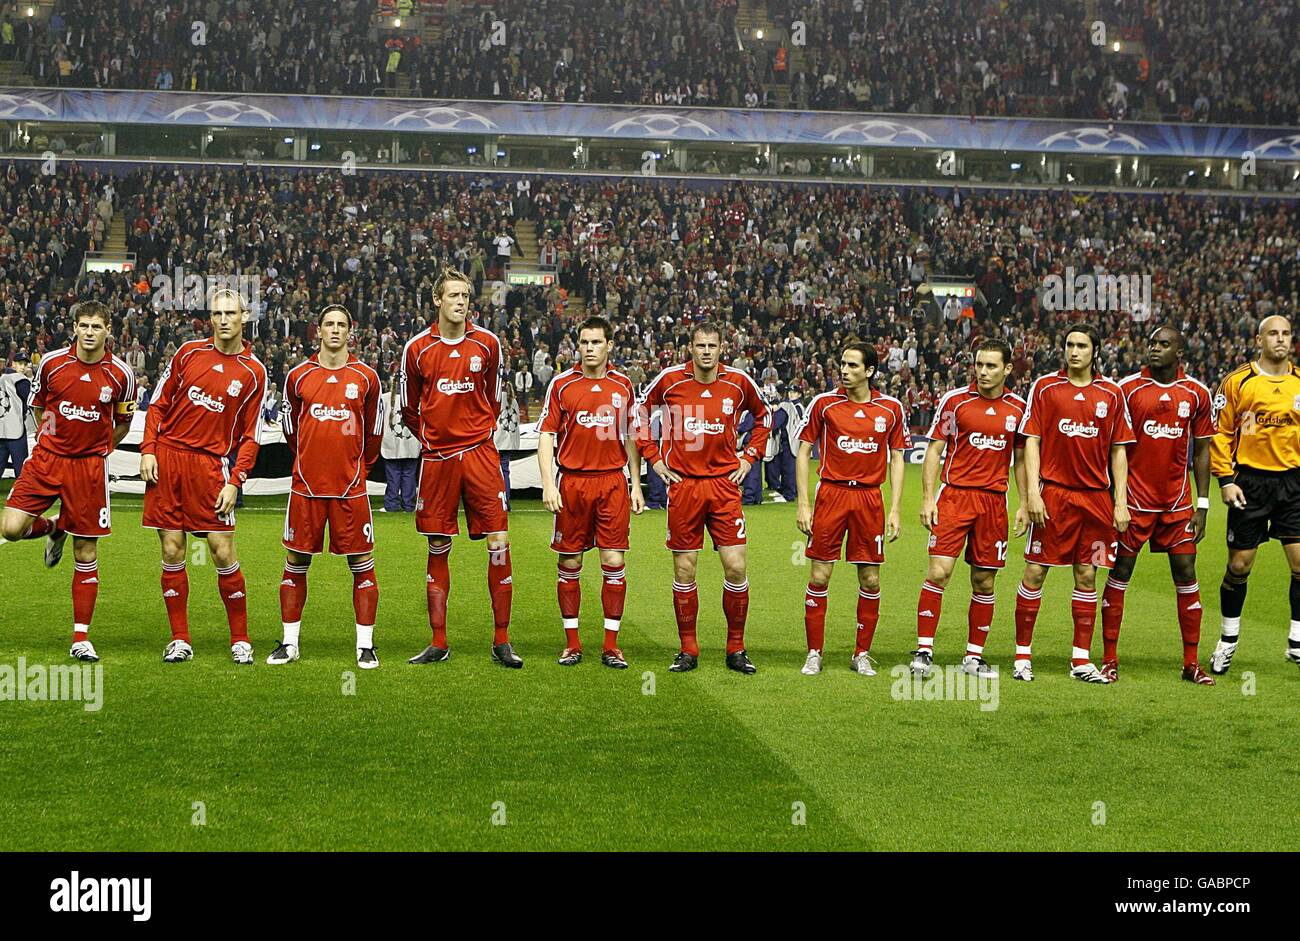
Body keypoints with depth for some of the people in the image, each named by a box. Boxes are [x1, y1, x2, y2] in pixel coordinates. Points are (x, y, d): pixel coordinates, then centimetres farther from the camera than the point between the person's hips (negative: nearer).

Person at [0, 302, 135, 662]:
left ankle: (80, 638, 8)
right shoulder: (51, 362, -2)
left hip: (90, 465, -1)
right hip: (47, 459, 1)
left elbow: (123, 422, 12)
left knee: (86, 554, 0)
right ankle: (53, 528, 22)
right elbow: (37, 406, 15)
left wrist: (99, 448, 7)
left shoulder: (121, 374, -3)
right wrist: (49, 437, 10)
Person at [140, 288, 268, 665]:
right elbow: (158, 404, 11)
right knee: (172, 552, 2)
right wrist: (148, 450, 0)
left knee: (223, 552, -5)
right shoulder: (189, 352, 7)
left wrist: (235, 482, -6)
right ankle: (179, 640, 12)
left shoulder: (253, 372, 3)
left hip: (209, 463, -2)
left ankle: (240, 640, 8)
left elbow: (250, 436, 3)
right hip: (166, 457, 2)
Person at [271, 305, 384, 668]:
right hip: (306, 485, 1)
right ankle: (289, 642, 17)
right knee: (296, 563, 6)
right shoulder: (299, 375, 5)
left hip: (350, 488, -1)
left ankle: (365, 645, 9)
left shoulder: (366, 377, 3)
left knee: (362, 565, 0)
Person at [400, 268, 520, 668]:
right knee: (437, 549, 5)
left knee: (499, 542, -6)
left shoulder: (487, 343, 3)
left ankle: (501, 641, 3)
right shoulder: (417, 348, 2)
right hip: (437, 456, 0)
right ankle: (438, 643, 15)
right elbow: (408, 406, 15)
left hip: (480, 453, 0)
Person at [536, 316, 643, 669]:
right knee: (569, 564, 4)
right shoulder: (561, 384, 2)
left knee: (614, 562, -1)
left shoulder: (623, 385, 8)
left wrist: (636, 485, 10)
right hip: (571, 480, -1)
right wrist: (548, 484, -8)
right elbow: (546, 435, 1)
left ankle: (611, 645, 7)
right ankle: (572, 642, 15)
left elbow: (631, 439, 14)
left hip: (613, 481, 1)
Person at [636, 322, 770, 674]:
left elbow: (763, 416, 19)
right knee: (684, 571, 3)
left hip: (725, 485, 1)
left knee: (736, 567, -4)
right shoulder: (670, 379, -3)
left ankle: (736, 649, 10)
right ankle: (688, 651, 15)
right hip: (683, 485, 0)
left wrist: (749, 457, 10)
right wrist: (653, 457, 7)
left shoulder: (738, 382, 1)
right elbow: (641, 410, 14)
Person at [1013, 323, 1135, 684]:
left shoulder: (1111, 393, 8)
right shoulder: (1045, 386, 2)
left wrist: (1121, 501, 3)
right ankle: (1022, 656, 8)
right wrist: (1032, 492, -9)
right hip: (1053, 492, -2)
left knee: (1087, 576, 5)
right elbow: (1031, 441, 0)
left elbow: (1118, 450, 10)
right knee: (1035, 572, -2)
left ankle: (1081, 661, 12)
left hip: (1096, 496, 2)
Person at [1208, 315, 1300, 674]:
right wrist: (1225, 480, -8)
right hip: (1250, 481, -2)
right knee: (1239, 564, 5)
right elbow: (1220, 433, -1)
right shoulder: (1237, 382, -2)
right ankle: (1228, 640, 23)